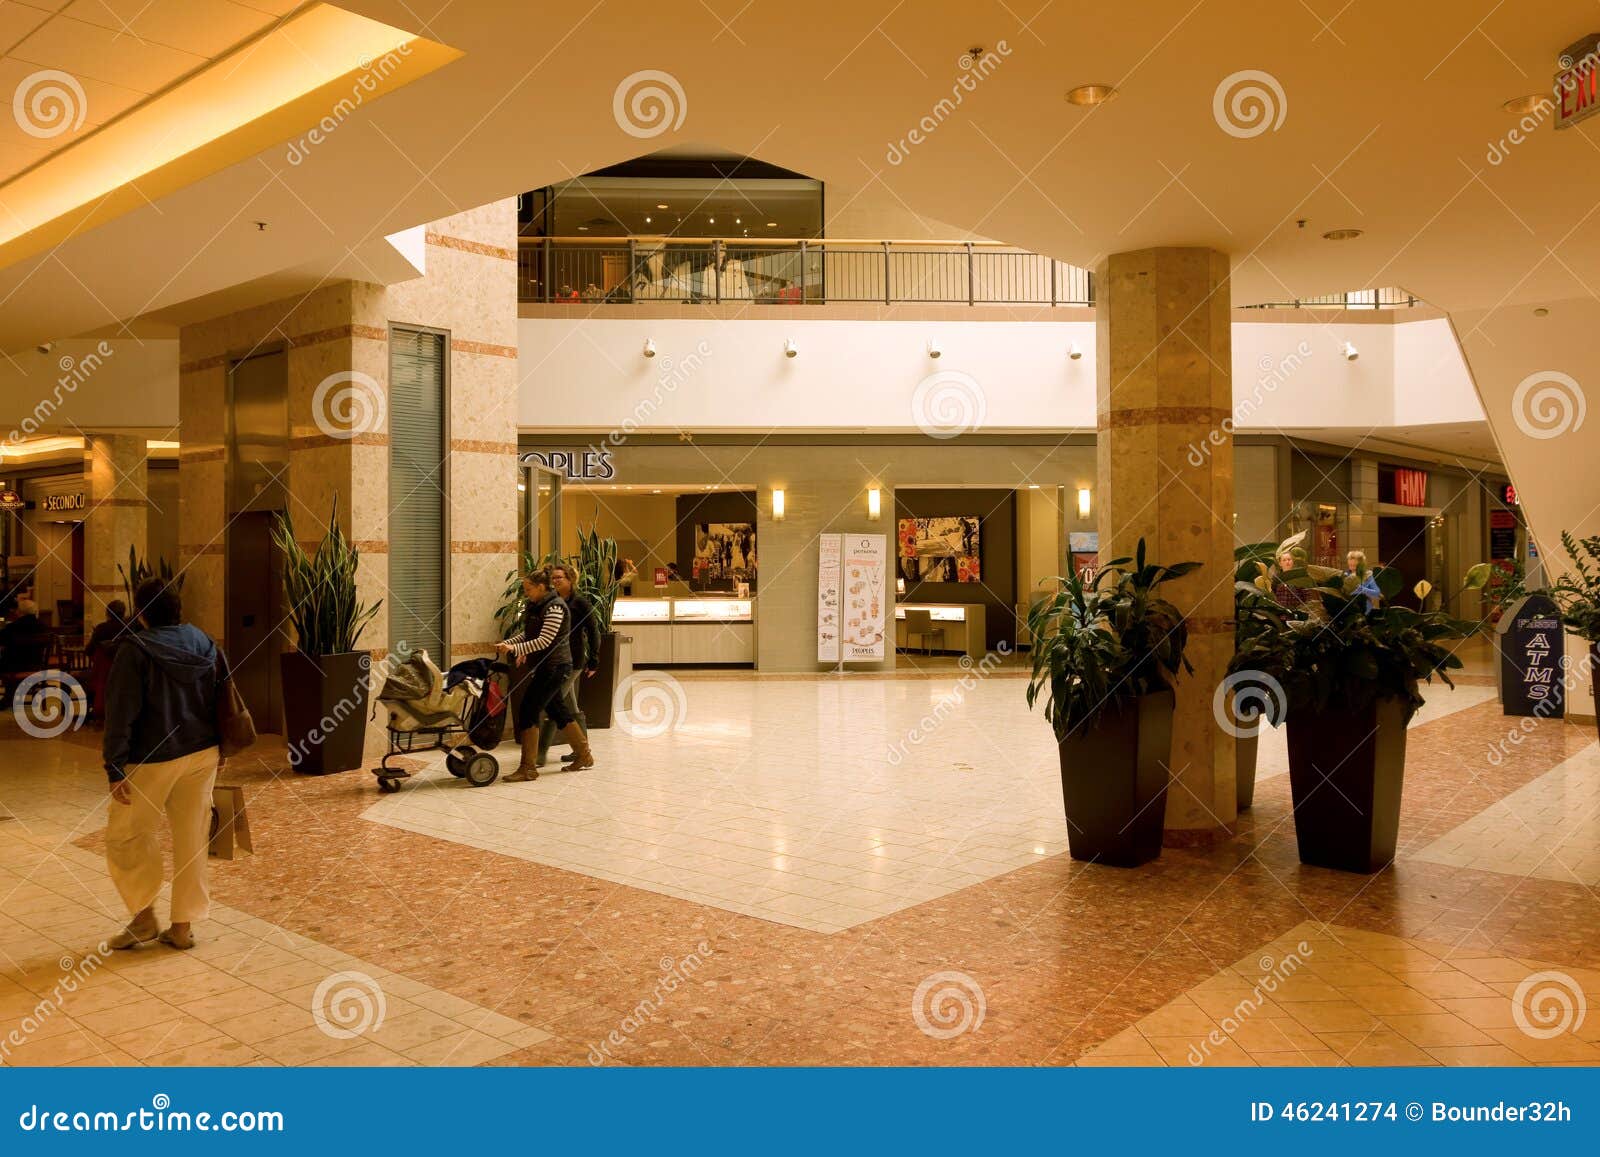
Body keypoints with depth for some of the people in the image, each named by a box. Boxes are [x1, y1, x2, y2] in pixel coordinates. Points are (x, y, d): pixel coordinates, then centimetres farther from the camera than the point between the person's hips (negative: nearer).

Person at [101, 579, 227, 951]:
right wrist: (220, 747, 18)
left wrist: (115, 768, -12)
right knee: (192, 839, 10)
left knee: (125, 836, 13)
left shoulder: (135, 649, -13)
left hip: (152, 760, -5)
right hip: (203, 755, 5)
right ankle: (183, 926, 17)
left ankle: (144, 918, 12)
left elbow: (121, 713, -15)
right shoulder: (205, 644, 4)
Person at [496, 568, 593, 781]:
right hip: (544, 666, 10)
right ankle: (584, 755, 29)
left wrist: (515, 649, -29)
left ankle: (528, 768, -6)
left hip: (555, 666, -10)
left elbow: (544, 641, -23)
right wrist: (507, 643, 3)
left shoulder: (554, 607, -17)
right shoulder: (533, 606, 11)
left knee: (528, 710, -11)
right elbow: (527, 634, 19)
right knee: (556, 710, 16)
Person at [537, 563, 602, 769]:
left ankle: (540, 755, -10)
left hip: (572, 661, -7)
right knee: (571, 708, 14)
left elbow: (593, 632, -7)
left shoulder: (580, 603, -8)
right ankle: (581, 750, 25)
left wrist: (593, 661, -9)